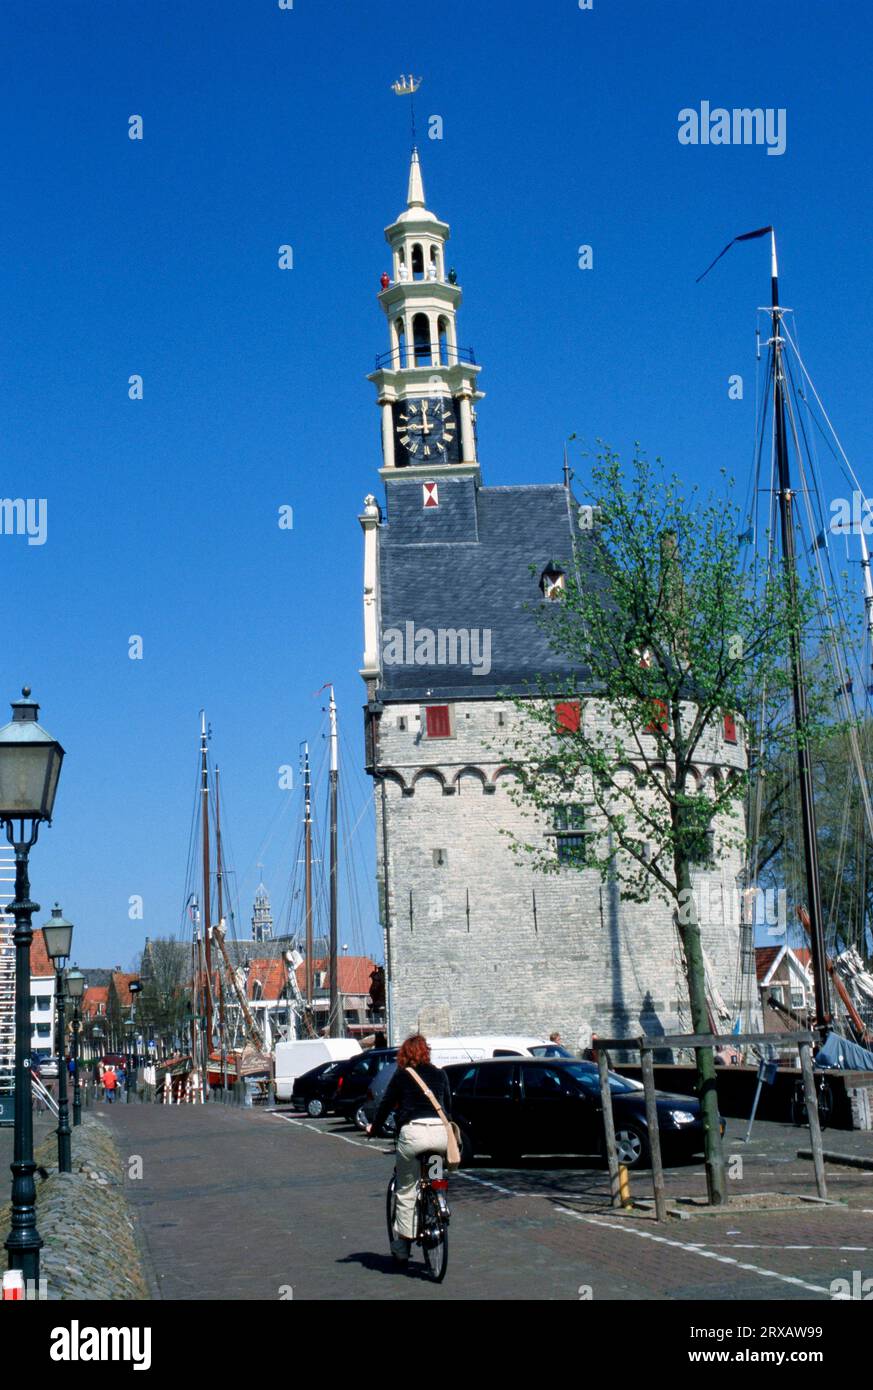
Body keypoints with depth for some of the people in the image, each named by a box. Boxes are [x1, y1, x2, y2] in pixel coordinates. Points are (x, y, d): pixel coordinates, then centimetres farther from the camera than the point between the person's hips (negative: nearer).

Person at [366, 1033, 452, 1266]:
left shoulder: (401, 1075, 12)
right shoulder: (440, 1075, 20)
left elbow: (386, 1104, 14)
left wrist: (374, 1129, 30)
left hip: (413, 1132, -3)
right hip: (441, 1132, 3)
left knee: (406, 1190, 6)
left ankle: (402, 1245, 8)